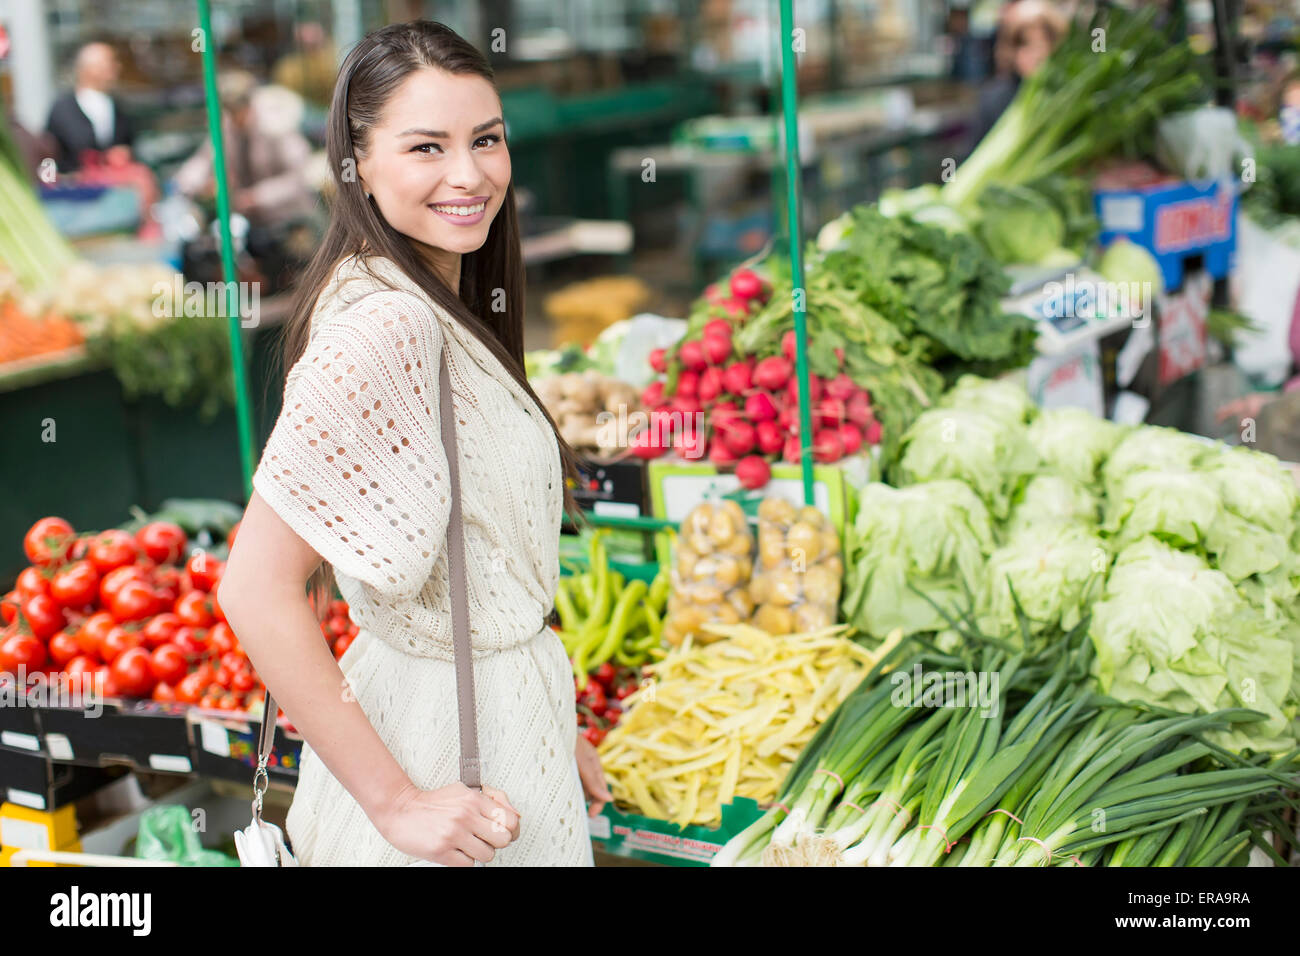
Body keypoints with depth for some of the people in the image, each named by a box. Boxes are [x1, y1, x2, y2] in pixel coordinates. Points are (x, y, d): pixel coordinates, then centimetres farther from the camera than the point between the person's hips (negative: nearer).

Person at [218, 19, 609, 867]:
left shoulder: (446, 310, 5)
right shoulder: (385, 326, -24)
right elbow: (258, 591, -27)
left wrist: (553, 729, 12)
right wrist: (395, 800, -22)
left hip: (500, 699, 9)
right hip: (450, 743, -9)